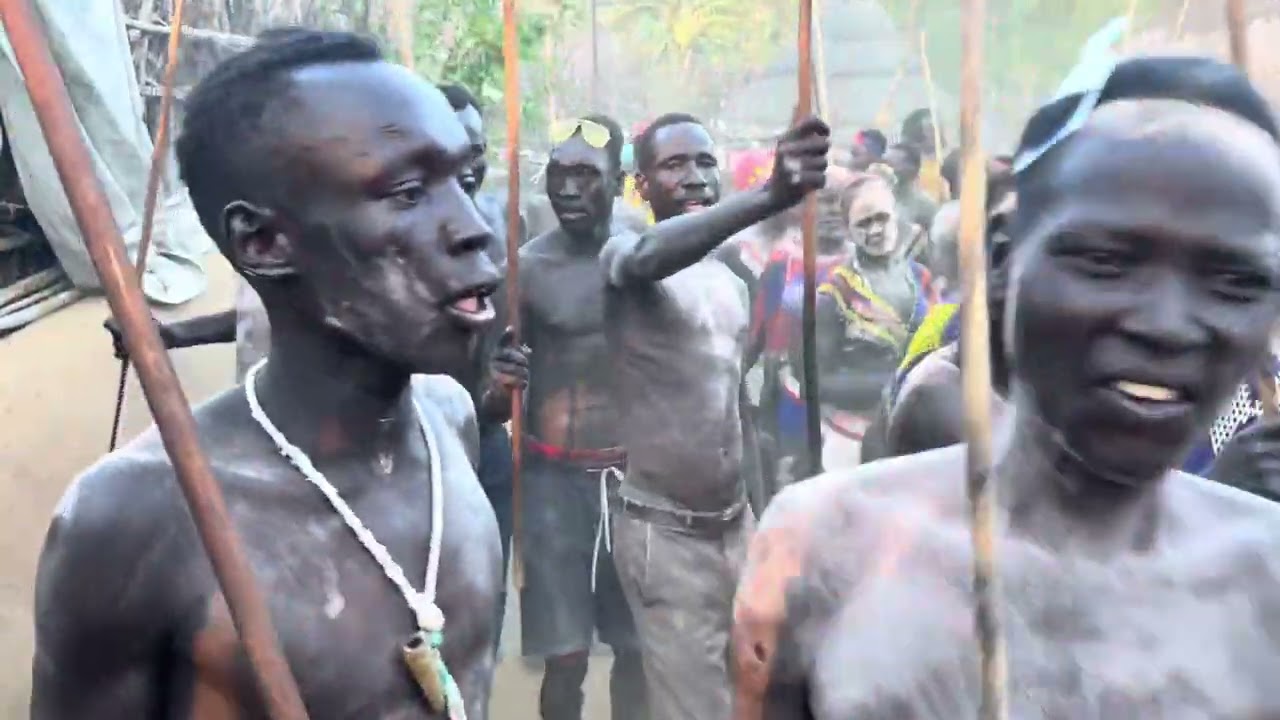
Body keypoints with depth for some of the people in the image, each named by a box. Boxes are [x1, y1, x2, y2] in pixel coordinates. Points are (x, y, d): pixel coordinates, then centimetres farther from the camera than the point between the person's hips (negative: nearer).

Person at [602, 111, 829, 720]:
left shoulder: (733, 281, 11)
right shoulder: (625, 259, -11)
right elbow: (652, 255, -37)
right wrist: (770, 196, -53)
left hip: (736, 523, 7)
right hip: (664, 530, -6)